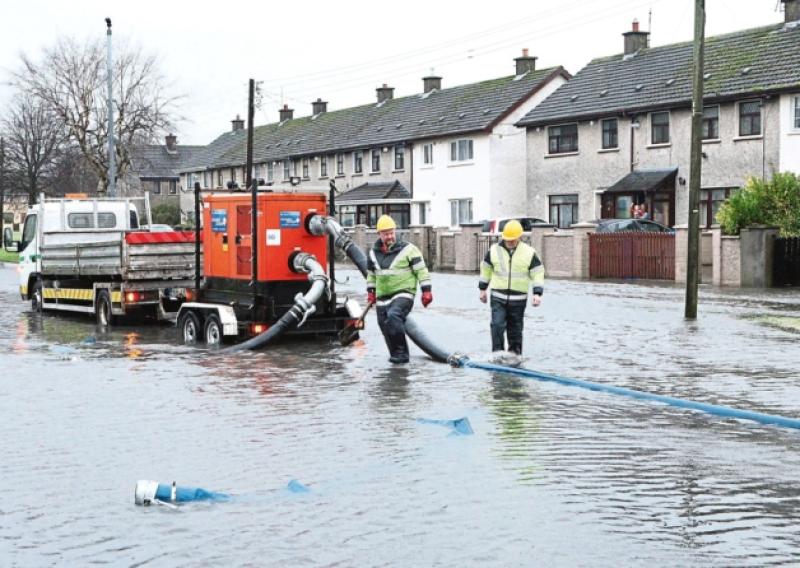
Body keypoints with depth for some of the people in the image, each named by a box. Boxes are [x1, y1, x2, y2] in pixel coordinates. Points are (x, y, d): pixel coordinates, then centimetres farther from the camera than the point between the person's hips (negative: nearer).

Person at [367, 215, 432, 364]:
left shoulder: (408, 249, -7)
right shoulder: (374, 252, 10)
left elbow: (421, 270, -5)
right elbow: (371, 273, 26)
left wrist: (426, 290, -9)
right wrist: (370, 291, 24)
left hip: (403, 294, -6)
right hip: (382, 298, 6)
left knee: (393, 315, -30)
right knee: (386, 327, 6)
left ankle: (401, 353, -23)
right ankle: (397, 357, 21)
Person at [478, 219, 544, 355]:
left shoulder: (529, 252, -3)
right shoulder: (494, 250, 1)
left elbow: (538, 274, 0)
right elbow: (485, 269, 13)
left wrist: (537, 293, -10)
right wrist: (482, 289, 14)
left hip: (518, 299, 0)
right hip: (498, 297, 0)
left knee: (515, 328, 9)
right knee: (497, 325, -11)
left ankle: (515, 354, 21)